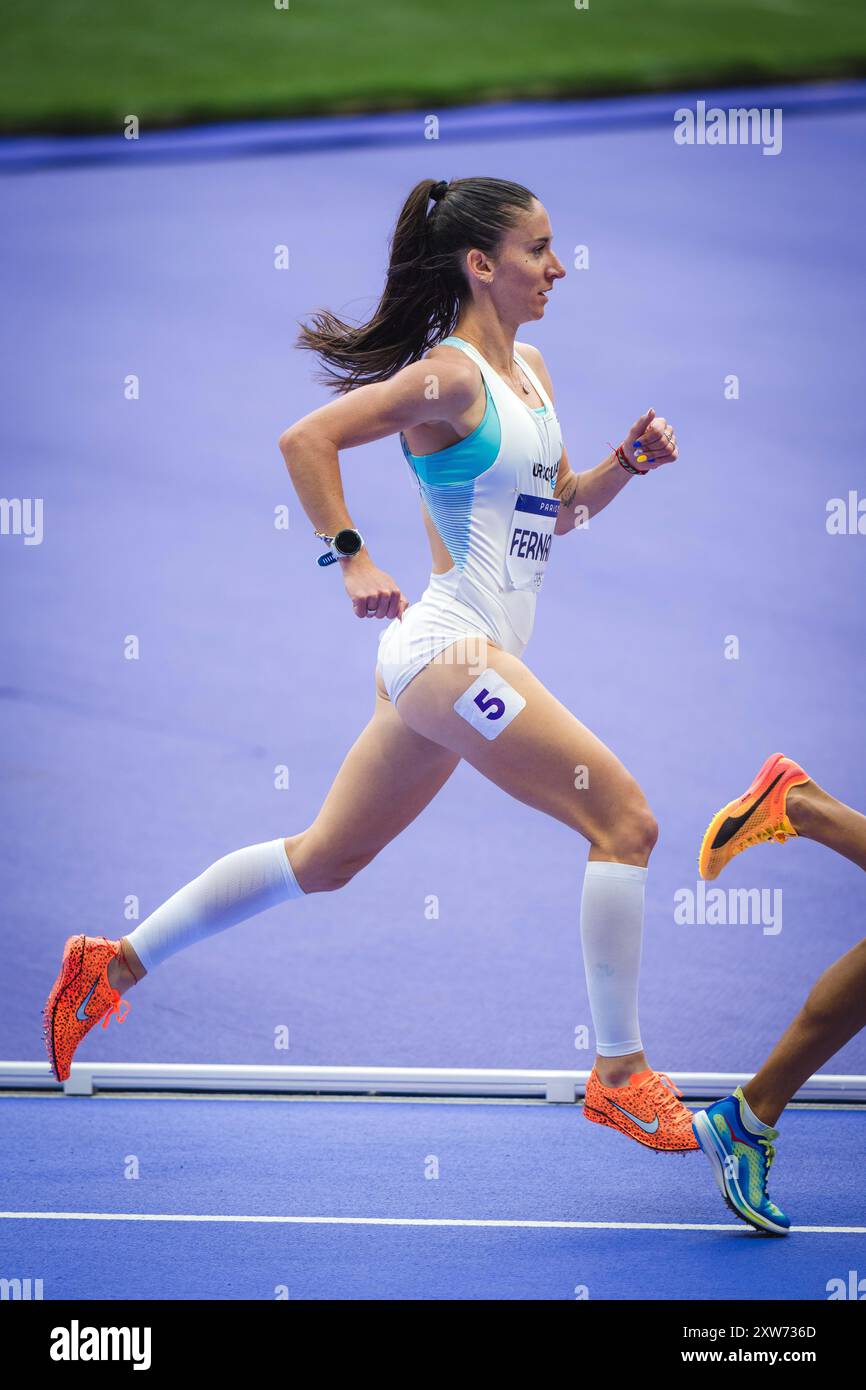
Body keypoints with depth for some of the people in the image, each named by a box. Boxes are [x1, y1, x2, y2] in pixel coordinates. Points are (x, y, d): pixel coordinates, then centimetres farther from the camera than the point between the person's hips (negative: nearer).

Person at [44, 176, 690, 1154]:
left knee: (324, 859, 15)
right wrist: (353, 560, -20)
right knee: (625, 820, -10)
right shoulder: (450, 376, -13)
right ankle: (619, 1074, -5)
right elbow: (305, 438, -20)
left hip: (446, 663, 10)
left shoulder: (529, 371, 15)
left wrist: (627, 461, 7)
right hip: (452, 645, -10)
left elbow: (560, 510, 24)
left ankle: (115, 963, 23)